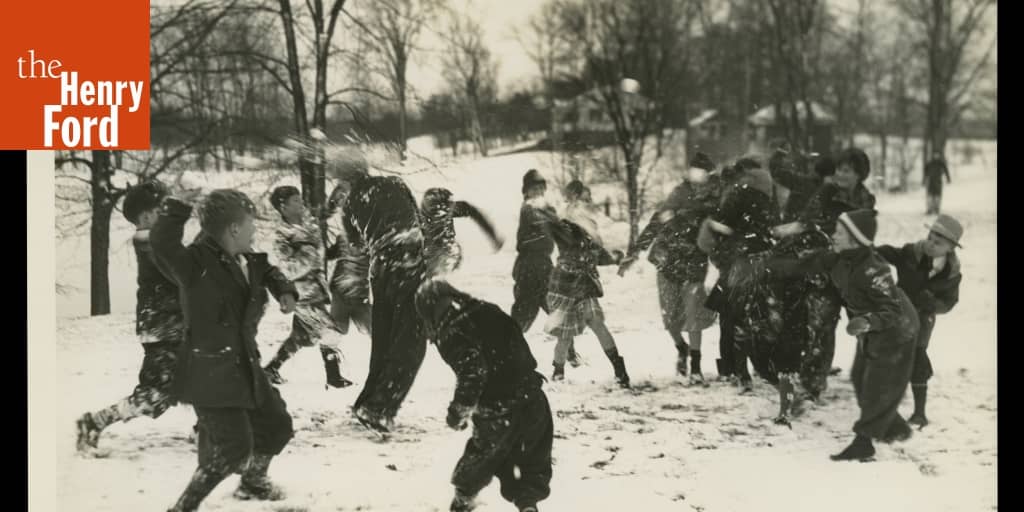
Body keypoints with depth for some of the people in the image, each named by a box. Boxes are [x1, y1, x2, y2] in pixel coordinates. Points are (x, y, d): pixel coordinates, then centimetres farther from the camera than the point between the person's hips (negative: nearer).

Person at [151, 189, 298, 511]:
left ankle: (253, 483, 48)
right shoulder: (197, 263, -21)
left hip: (245, 367, 9)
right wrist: (179, 205, -35)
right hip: (209, 373, -9)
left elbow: (267, 271, 27)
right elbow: (162, 243, -41)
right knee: (233, 446, -13)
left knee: (277, 425, 21)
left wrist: (285, 291, 9)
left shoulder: (249, 261, 3)